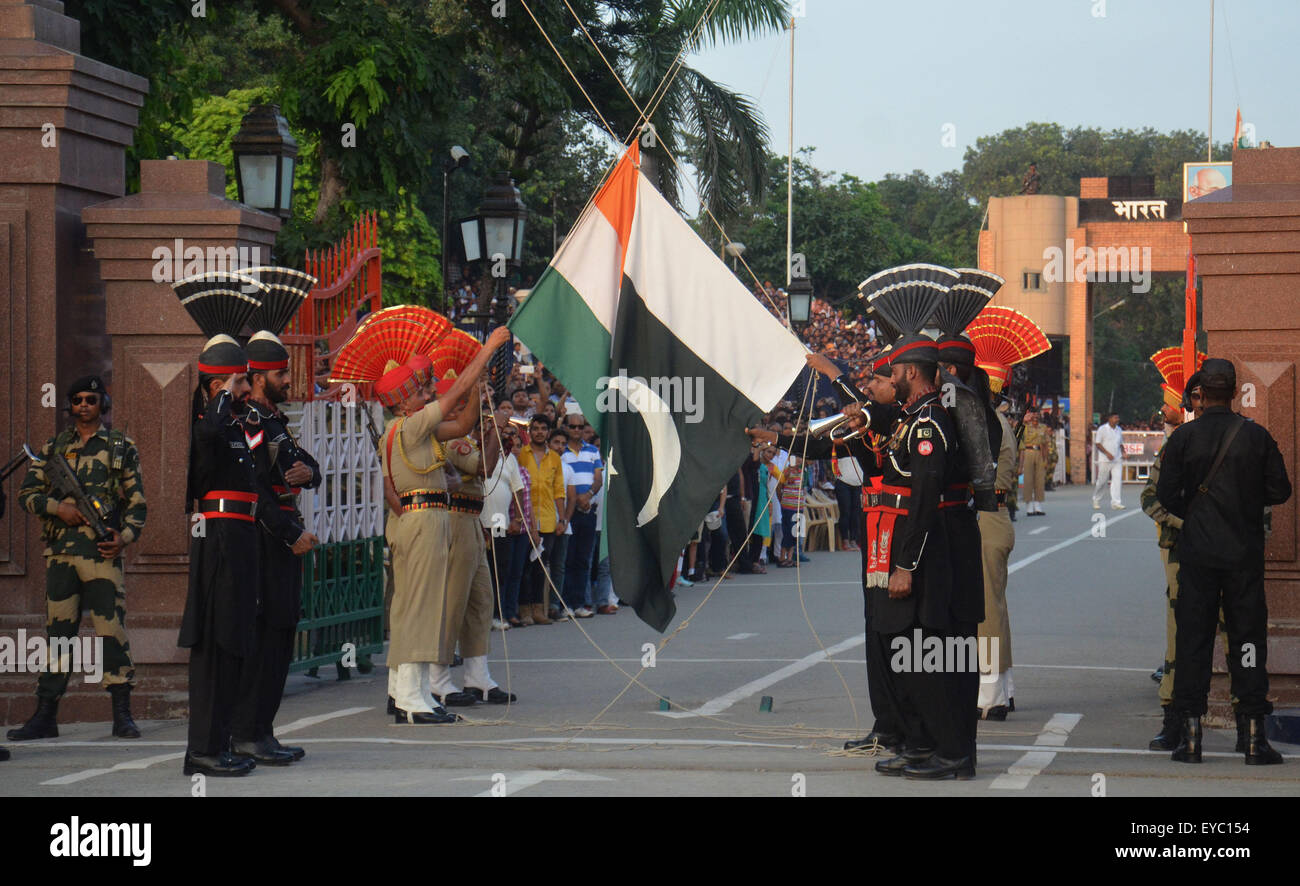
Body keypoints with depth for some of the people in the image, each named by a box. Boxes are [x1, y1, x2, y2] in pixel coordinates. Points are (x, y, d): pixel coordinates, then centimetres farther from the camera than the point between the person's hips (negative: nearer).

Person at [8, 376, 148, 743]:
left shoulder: (121, 447, 7)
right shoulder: (53, 447, 13)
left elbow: (137, 501, 7)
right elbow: (27, 492, 11)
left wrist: (125, 536, -9)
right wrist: (59, 508, -7)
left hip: (102, 551, -3)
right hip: (60, 552, 3)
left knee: (112, 629, -7)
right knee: (57, 632, 5)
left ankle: (122, 715, -2)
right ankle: (45, 716, 8)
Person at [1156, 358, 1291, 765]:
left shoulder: (1183, 437, -4)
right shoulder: (1256, 436, -2)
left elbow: (1166, 495, -4)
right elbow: (1279, 490, 1)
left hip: (1197, 552, 0)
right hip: (1245, 554, 0)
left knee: (1193, 639, 5)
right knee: (1248, 638, 5)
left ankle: (1191, 734, 2)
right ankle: (1253, 734, 2)